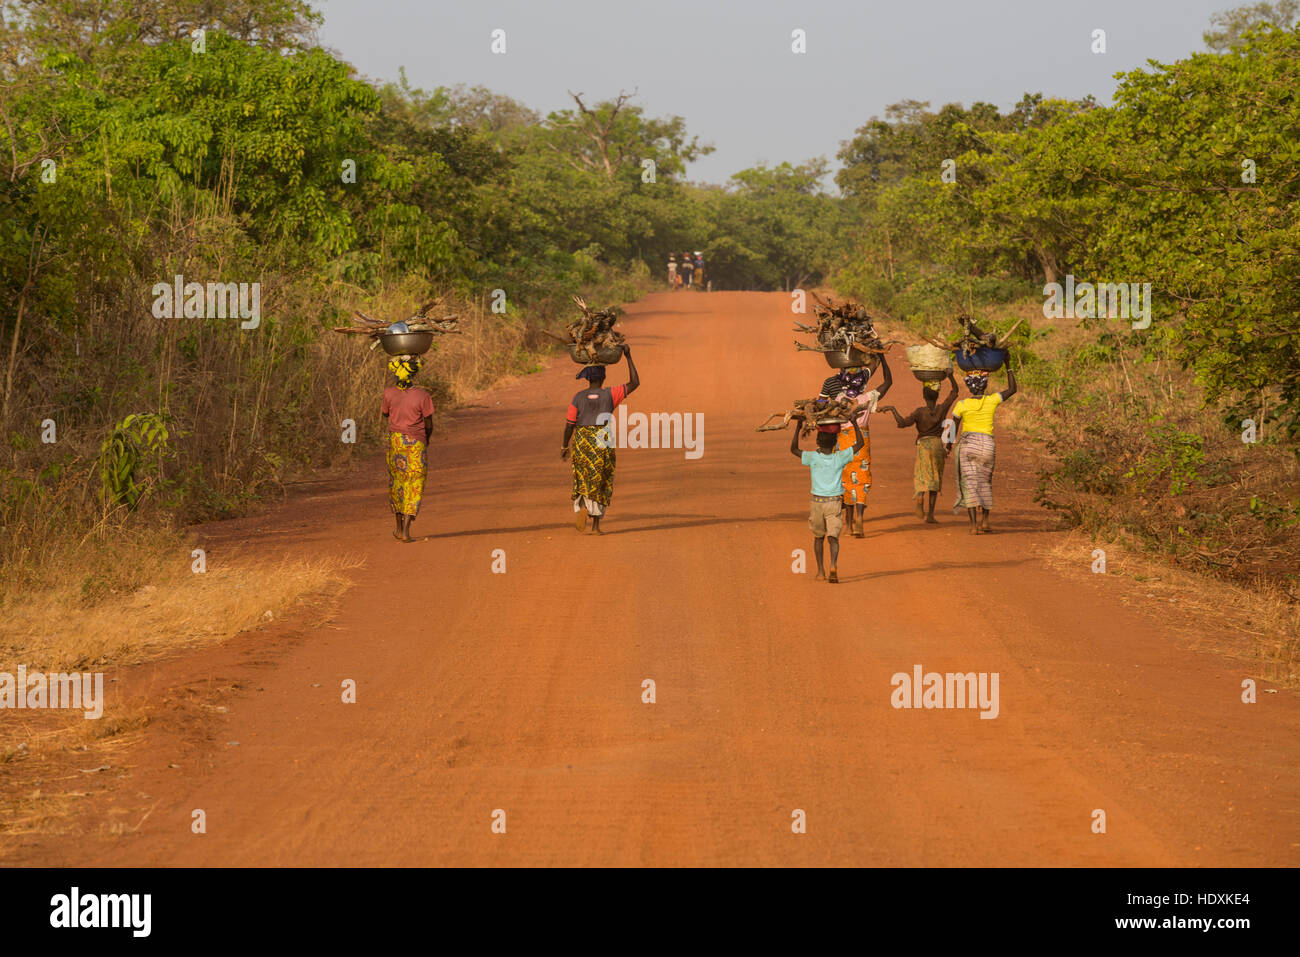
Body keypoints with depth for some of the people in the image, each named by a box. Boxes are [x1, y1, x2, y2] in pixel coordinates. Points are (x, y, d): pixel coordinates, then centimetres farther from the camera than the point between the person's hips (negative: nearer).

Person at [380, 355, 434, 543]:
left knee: (396, 483, 17)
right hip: (416, 443, -3)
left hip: (395, 441, 3)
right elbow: (429, 424, -6)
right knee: (414, 486, 3)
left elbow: (383, 414, 9)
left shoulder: (389, 393, -10)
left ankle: (399, 527, 25)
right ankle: (405, 530, -4)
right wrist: (427, 438, 14)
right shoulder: (422, 396, -15)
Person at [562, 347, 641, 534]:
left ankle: (581, 508, -16)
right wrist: (628, 357, 2)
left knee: (583, 481, 14)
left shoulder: (578, 398, -3)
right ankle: (596, 525, 6)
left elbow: (569, 425, -2)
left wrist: (564, 446, 10)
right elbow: (634, 383, -3)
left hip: (582, 443, 1)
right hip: (603, 444, -1)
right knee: (601, 485, 8)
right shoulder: (610, 395, -7)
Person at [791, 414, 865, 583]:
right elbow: (860, 443, 2)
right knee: (833, 537, -2)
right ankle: (833, 565, -27)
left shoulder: (813, 457, -8)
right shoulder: (840, 458, -7)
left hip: (817, 501, 1)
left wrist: (797, 429, 13)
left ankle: (821, 571, 18)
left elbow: (793, 449, 8)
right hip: (835, 502, -1)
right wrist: (854, 423, 9)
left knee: (818, 537, 17)